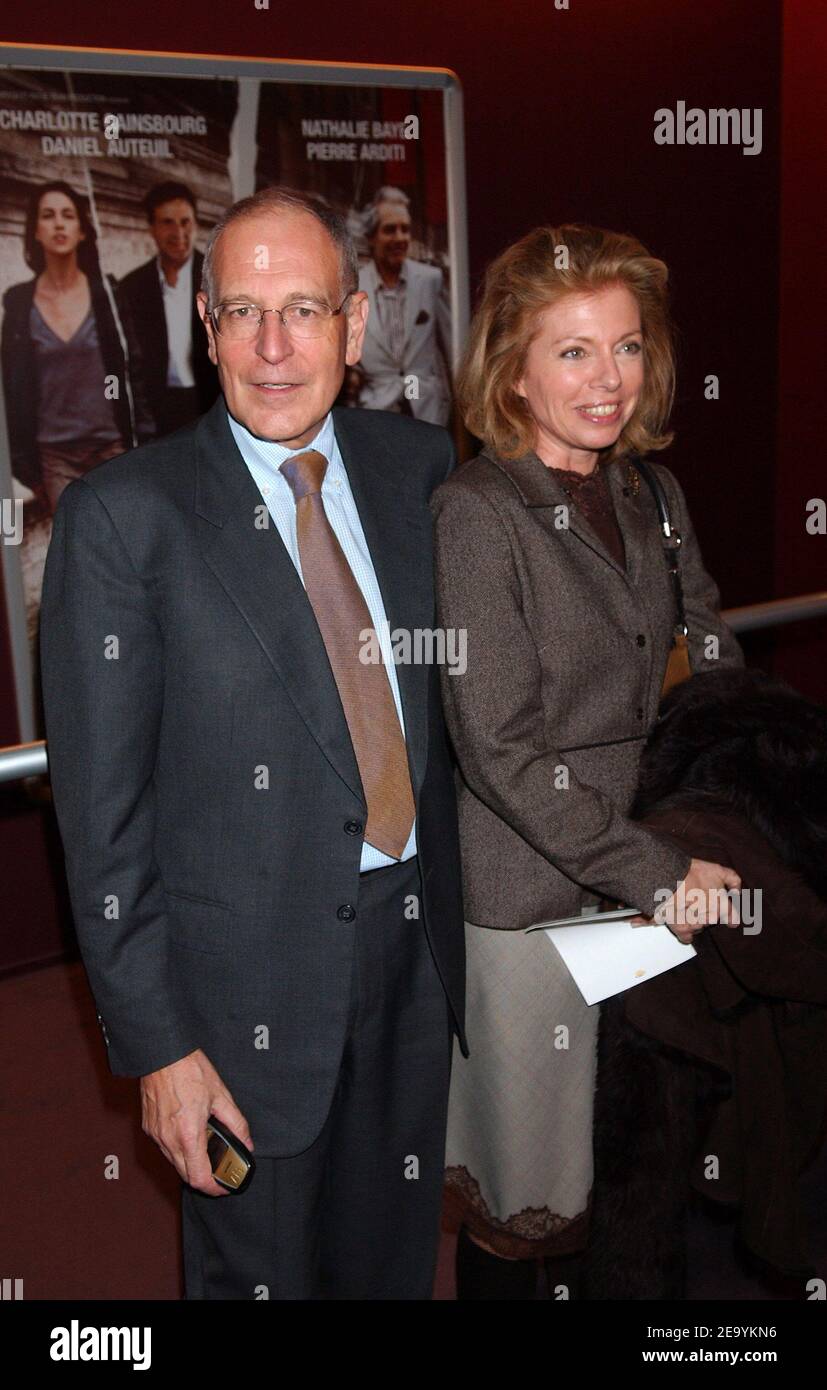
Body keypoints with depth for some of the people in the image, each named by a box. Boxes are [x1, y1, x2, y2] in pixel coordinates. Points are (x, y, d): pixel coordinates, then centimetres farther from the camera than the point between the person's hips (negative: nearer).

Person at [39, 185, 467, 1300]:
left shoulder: (420, 466, 1)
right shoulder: (123, 515, -13)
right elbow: (102, 808, -12)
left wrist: (462, 913, 8)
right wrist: (155, 1043, -12)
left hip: (419, 950, 5)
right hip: (252, 983, -4)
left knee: (398, 1259, 23)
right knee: (260, 1271, 16)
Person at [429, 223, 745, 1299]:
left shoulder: (655, 495, 6)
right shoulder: (475, 515, -14)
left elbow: (717, 679, 10)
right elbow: (499, 750, -18)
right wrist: (658, 873, -18)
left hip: (651, 875, 6)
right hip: (527, 897, -6)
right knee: (526, 1180, 11)